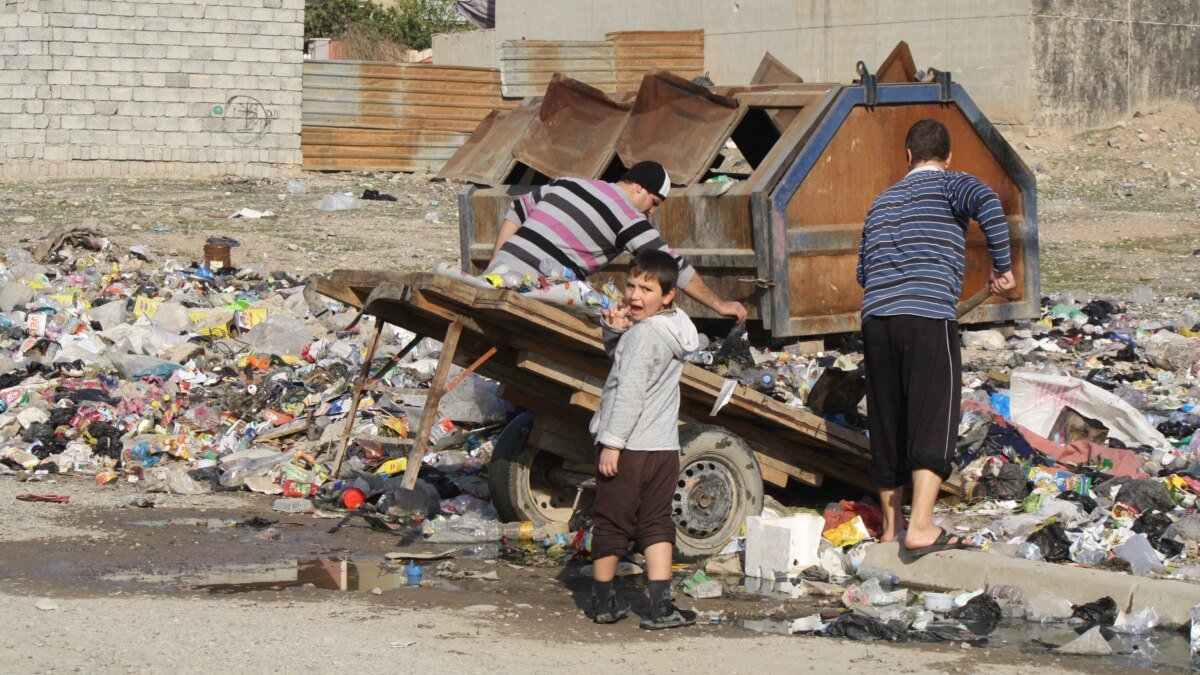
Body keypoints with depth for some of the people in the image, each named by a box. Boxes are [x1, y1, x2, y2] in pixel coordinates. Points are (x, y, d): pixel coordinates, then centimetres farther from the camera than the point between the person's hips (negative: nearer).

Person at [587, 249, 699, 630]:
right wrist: (614, 331, 3)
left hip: (628, 446, -8)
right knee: (656, 524, 9)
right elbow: (622, 356, 23)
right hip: (665, 446, 8)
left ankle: (603, 602, 18)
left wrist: (612, 441, -18)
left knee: (611, 522, 7)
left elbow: (630, 392, -21)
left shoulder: (644, 333, -17)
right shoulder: (674, 330, 10)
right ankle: (661, 608, 1)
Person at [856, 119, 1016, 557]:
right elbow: (986, 203, -15)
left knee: (886, 423, 12)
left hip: (876, 318, 6)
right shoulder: (950, 185, 8)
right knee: (934, 421, -8)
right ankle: (921, 528, -18)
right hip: (929, 315, -6)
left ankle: (891, 526, 19)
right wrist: (1003, 266, -5)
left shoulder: (883, 200, 25)